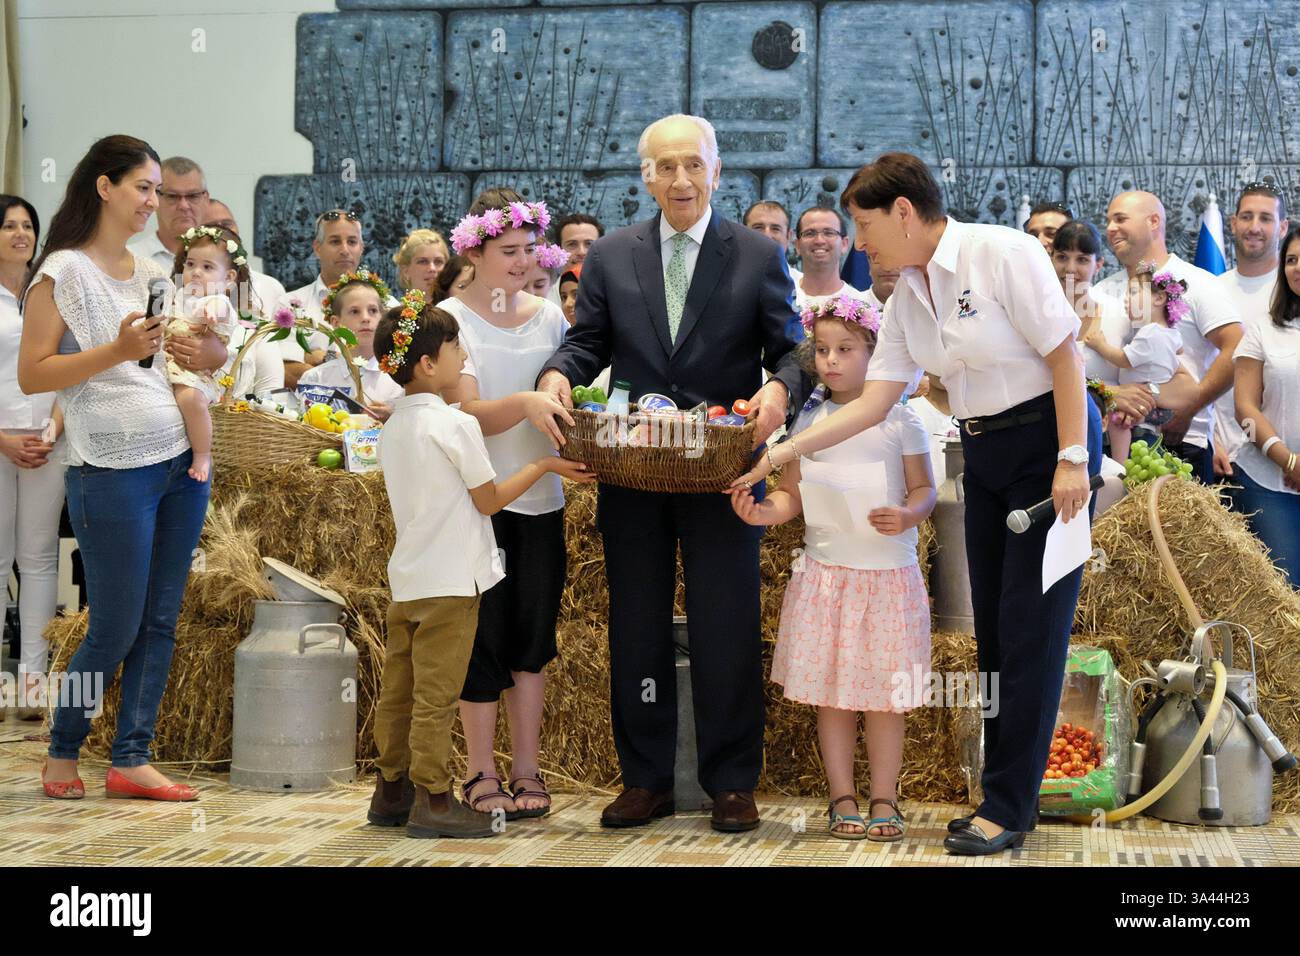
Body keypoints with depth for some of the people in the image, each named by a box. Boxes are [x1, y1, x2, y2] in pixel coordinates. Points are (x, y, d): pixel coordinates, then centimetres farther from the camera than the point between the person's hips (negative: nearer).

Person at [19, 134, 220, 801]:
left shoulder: (153, 274, 14)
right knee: (116, 628, -1)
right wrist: (116, 352, -19)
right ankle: (62, 752, 17)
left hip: (180, 459, 7)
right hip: (113, 469, -6)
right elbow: (31, 375, -11)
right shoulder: (62, 272, -6)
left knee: (160, 621, 5)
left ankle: (132, 759, 12)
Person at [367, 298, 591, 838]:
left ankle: (391, 792, 18)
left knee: (398, 690, 11)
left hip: (406, 580, 8)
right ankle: (432, 801, -1)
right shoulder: (456, 424, -14)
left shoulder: (393, 428, 10)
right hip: (450, 581, -8)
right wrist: (545, 466, 3)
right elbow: (488, 500, -7)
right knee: (436, 696, -4)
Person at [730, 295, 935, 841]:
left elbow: (924, 489, 0)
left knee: (882, 694, 2)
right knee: (831, 694, 4)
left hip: (887, 573, -2)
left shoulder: (898, 420, -1)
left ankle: (884, 799, 11)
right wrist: (766, 510, -12)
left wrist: (906, 516, -21)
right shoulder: (809, 421, 7)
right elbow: (792, 492, 9)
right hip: (824, 569, 3)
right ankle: (842, 798, 13)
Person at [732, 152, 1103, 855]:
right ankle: (1007, 798, 15)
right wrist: (779, 453, 0)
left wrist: (1072, 460, -19)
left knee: (1030, 627, -7)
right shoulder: (905, 297, 7)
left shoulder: (1002, 255, -15)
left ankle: (1007, 807, -2)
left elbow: (1063, 355, -15)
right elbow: (872, 404, 6)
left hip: (1049, 437, -8)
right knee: (993, 630, 8)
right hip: (984, 454, 8)